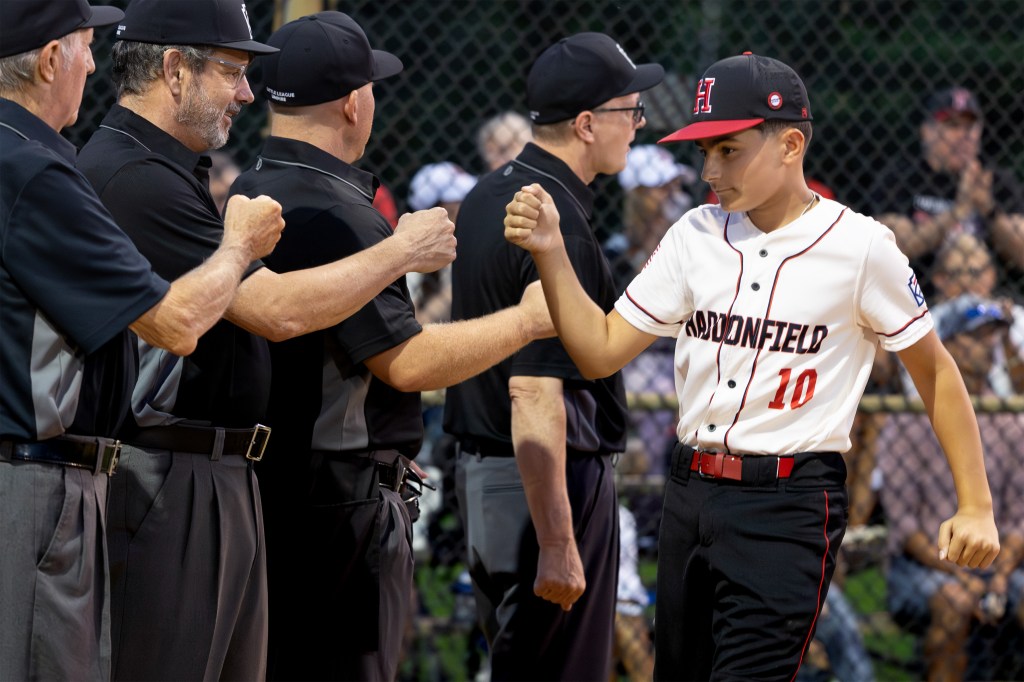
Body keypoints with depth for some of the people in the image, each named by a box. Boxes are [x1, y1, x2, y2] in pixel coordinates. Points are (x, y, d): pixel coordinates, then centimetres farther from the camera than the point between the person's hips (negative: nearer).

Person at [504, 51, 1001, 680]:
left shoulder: (860, 245, -7)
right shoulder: (696, 235, 7)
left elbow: (933, 369, 1)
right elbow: (601, 352, 6)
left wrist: (976, 506, -3)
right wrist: (550, 253, -8)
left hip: (791, 507, -6)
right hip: (690, 491, 6)